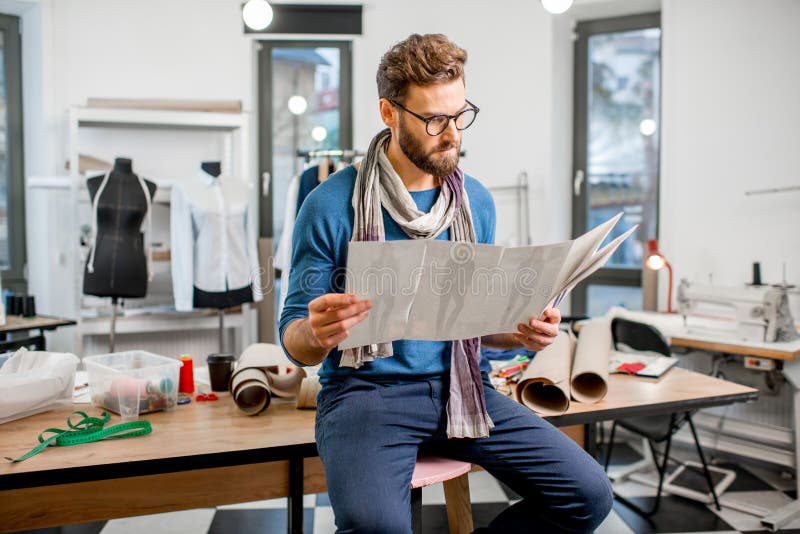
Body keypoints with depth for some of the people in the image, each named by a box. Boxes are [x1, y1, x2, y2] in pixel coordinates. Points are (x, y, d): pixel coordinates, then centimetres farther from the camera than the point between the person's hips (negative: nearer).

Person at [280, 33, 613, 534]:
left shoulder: (476, 201, 8)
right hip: (367, 386, -4)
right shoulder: (331, 204, -7)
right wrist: (316, 333, -28)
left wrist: (522, 331, -6)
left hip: (460, 385, 5)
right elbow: (294, 337, -3)